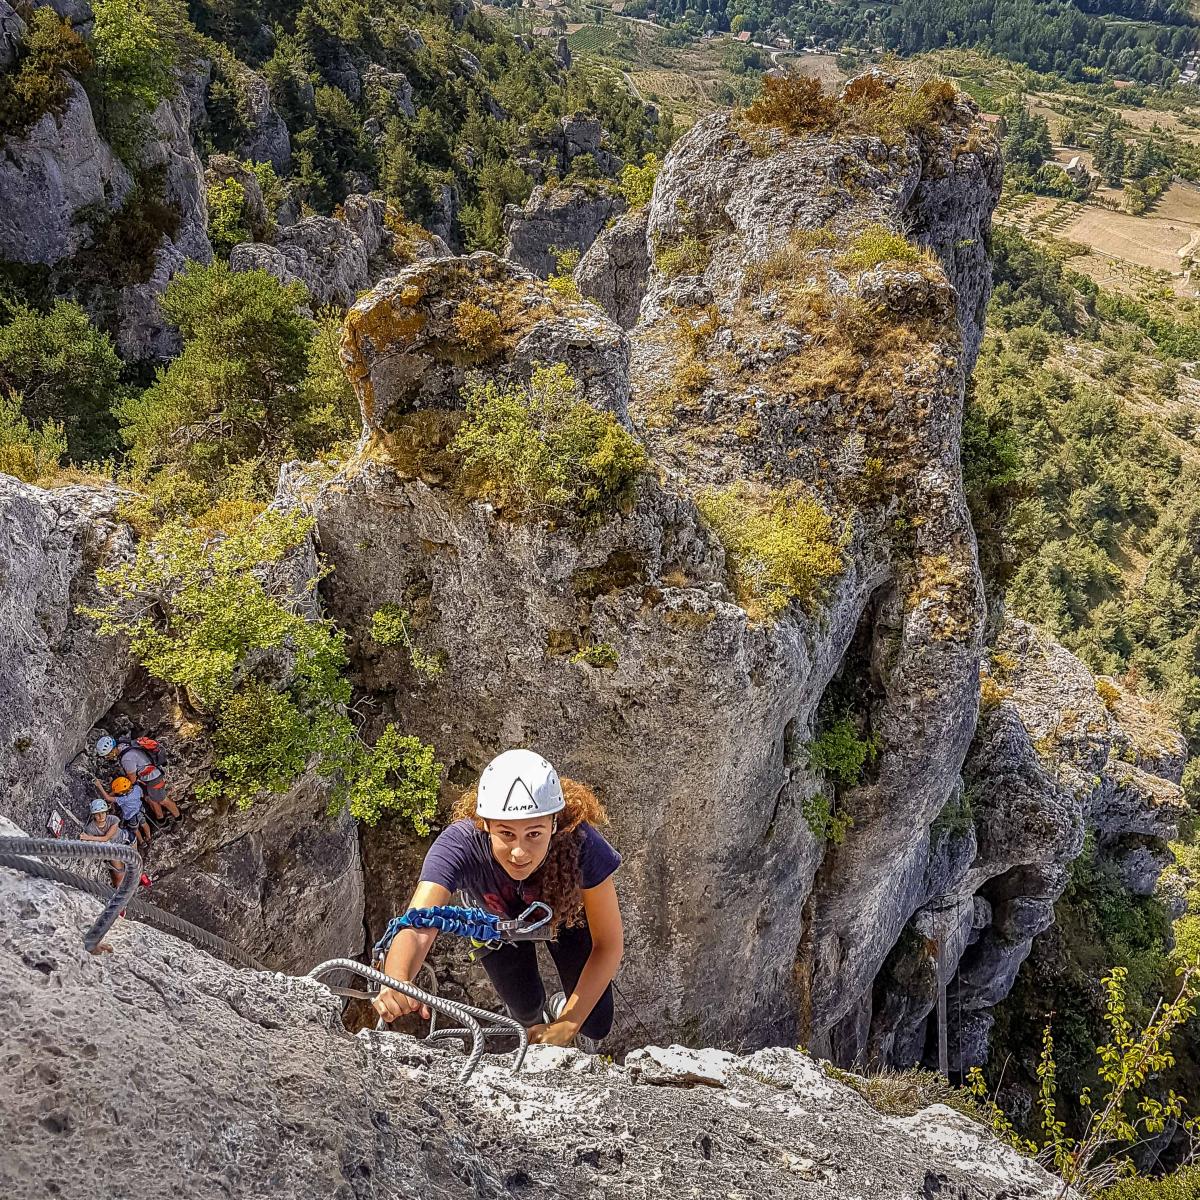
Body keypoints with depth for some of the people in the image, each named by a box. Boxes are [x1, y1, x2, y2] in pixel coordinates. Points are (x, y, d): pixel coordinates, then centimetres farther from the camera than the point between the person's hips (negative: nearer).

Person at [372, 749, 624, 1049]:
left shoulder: (580, 844, -42)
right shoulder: (459, 845, -43)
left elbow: (609, 945, -30)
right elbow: (417, 927, -55)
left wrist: (567, 1025, -33)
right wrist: (396, 982, -76)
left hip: (564, 911, 0)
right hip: (496, 919, 0)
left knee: (595, 1026, -3)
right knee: (526, 1011, -3)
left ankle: (564, 1009, 32)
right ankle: (536, 1012, 33)